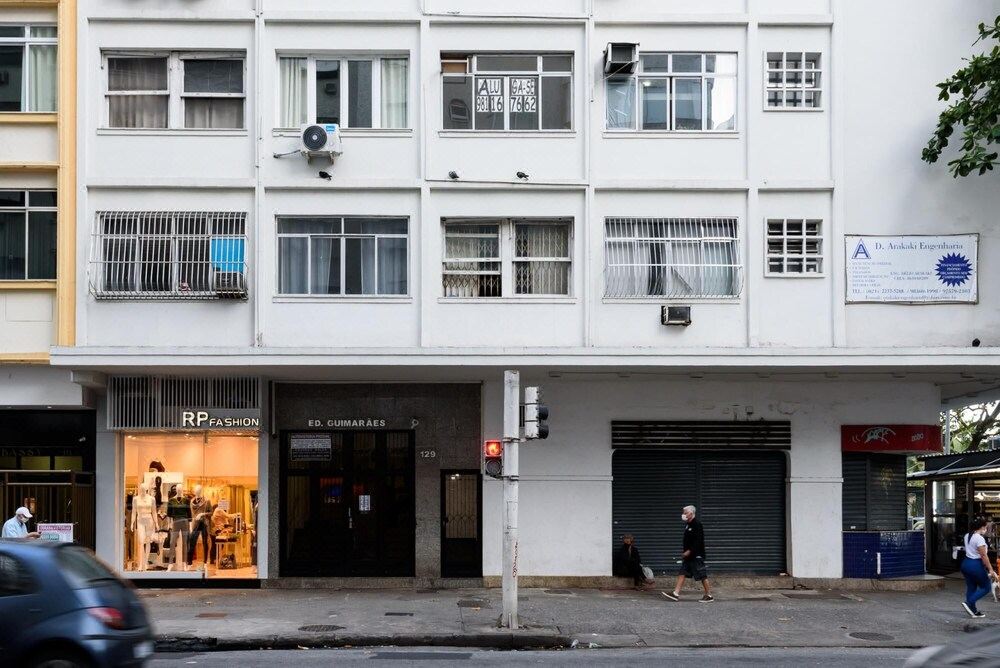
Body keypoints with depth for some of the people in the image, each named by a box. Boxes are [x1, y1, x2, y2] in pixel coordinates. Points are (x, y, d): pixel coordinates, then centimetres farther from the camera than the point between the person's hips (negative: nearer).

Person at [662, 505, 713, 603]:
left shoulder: (697, 525, -15)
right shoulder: (688, 525, 15)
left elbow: (698, 542, -22)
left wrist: (689, 551, -23)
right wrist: (684, 553, 17)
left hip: (696, 555, -10)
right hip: (688, 555, 10)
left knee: (702, 576, -3)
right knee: (682, 573, 4)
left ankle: (709, 596, 6)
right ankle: (676, 594, 1)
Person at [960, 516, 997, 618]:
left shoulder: (967, 536, 7)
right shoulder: (979, 539, -19)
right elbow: (983, 556, -19)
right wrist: (991, 570, -16)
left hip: (966, 563, 9)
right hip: (975, 565, -8)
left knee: (971, 587, 14)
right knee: (986, 587, 7)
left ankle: (973, 611, 18)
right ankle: (969, 603, -4)